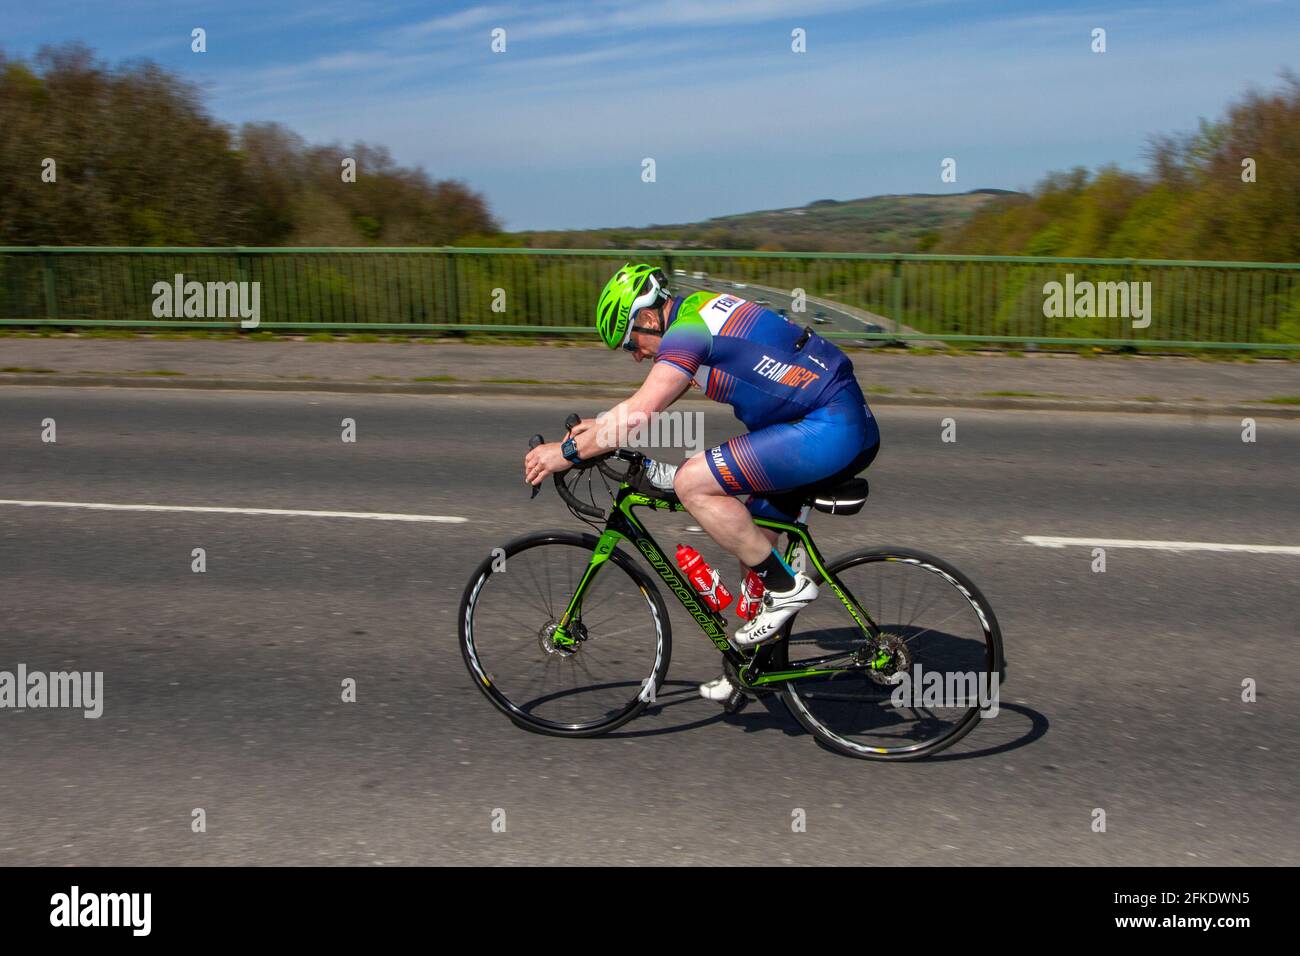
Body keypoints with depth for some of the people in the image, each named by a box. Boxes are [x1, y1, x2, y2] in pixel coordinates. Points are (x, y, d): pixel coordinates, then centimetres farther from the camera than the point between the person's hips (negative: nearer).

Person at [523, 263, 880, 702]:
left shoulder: (687, 329, -13)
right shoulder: (700, 309, 17)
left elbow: (641, 414, -21)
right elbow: (653, 399, 28)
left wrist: (567, 451, -12)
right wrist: (603, 426, 21)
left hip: (830, 430, -11)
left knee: (691, 483, -16)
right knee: (752, 543, 16)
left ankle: (787, 586, -6)